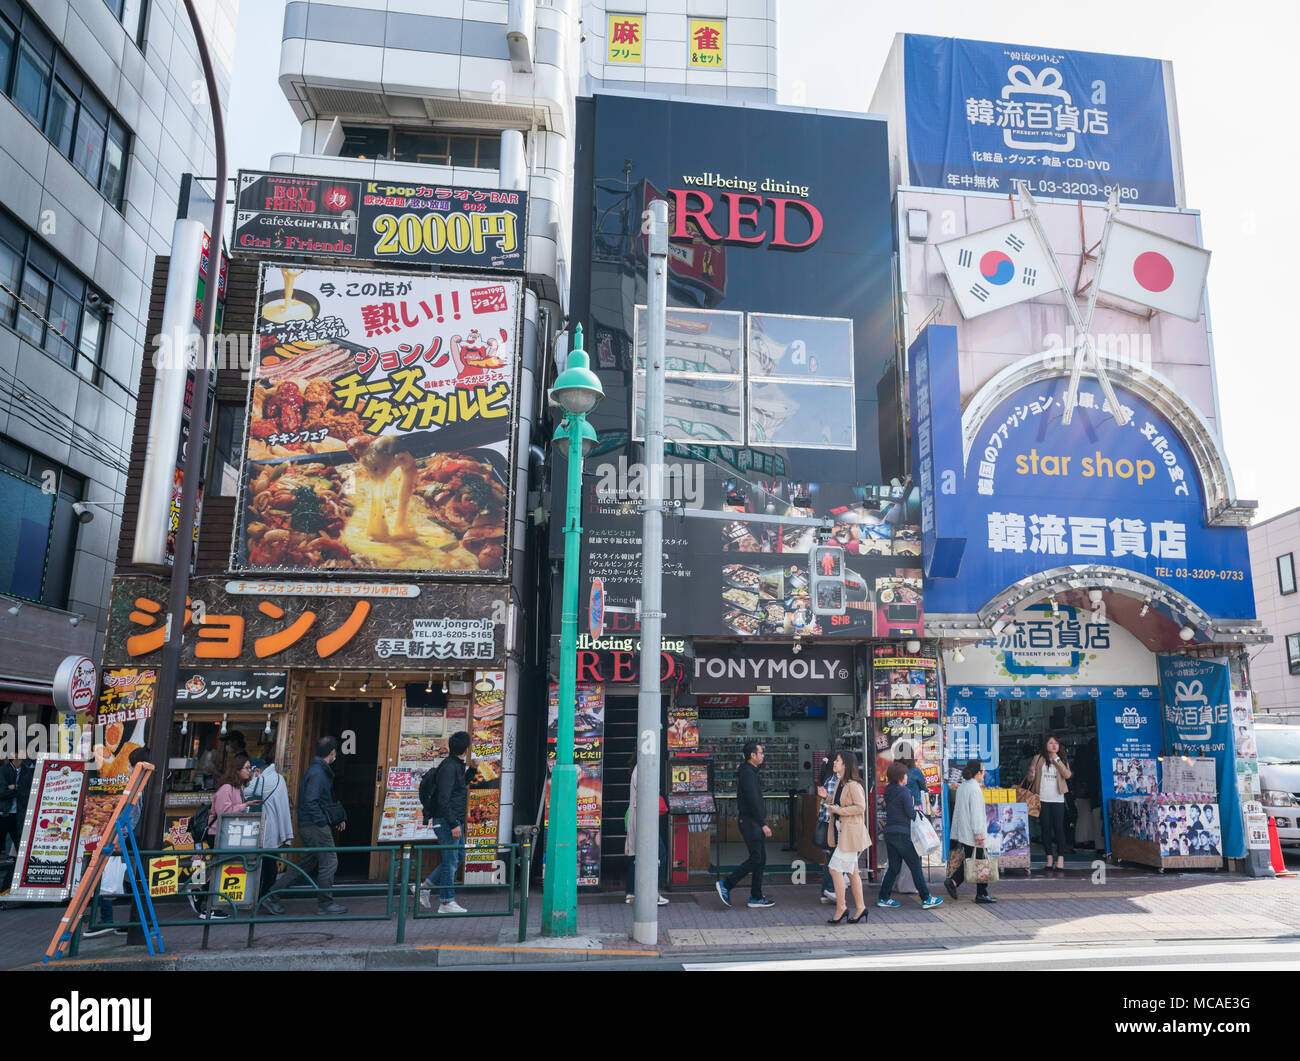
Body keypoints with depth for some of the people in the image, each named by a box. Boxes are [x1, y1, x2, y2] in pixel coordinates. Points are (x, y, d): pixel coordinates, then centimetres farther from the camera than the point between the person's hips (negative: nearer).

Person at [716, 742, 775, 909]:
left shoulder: (750, 771, 17)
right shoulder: (747, 773, -16)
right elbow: (753, 801, -21)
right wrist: (763, 824, -21)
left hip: (753, 821, 10)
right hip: (750, 821, -10)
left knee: (760, 859, 9)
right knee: (756, 858, -9)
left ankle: (756, 897, 12)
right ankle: (725, 885, -4)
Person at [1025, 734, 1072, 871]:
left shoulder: (1062, 759, 8)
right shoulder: (1038, 759, 5)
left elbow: (1067, 775, -10)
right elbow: (1031, 779, 6)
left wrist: (1056, 759, -11)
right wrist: (1032, 772, -16)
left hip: (1058, 799, 0)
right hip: (1043, 799, 0)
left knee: (1059, 828, -4)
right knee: (1046, 829, 3)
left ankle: (1060, 858, 1)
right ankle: (1049, 858, 9)